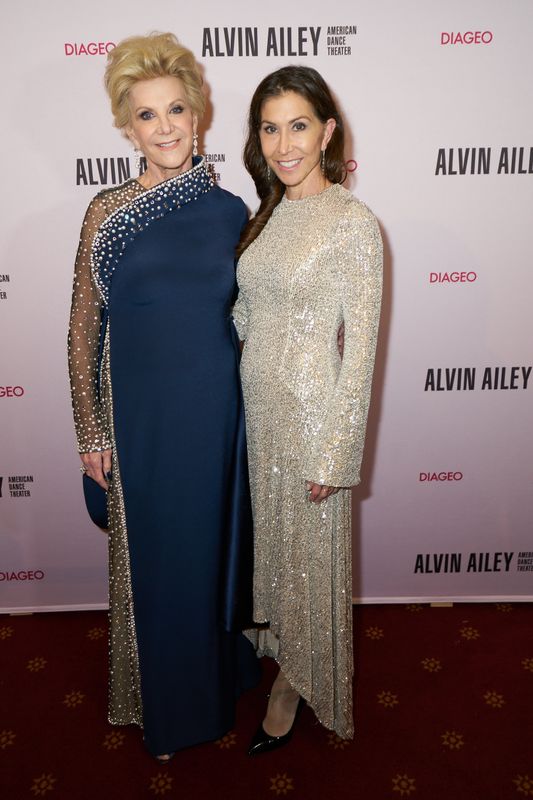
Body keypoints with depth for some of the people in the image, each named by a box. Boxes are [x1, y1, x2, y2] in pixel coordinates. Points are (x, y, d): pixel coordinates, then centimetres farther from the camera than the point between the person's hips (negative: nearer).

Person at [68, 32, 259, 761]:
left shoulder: (230, 210, 2)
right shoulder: (108, 213, -5)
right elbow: (84, 329, -2)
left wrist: (257, 409, 8)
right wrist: (91, 433, -3)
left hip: (219, 411, 2)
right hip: (142, 417, -2)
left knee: (218, 546, 16)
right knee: (154, 557, 12)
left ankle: (220, 678, 44)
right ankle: (163, 704, 38)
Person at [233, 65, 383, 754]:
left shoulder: (354, 225, -15)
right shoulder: (267, 215, 6)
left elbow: (361, 348, -16)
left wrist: (335, 456, -16)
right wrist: (244, 399, 9)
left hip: (313, 412, -6)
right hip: (258, 409, 7)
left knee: (311, 551, 12)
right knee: (272, 534, 23)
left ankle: (295, 683, 35)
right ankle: (274, 636, 49)